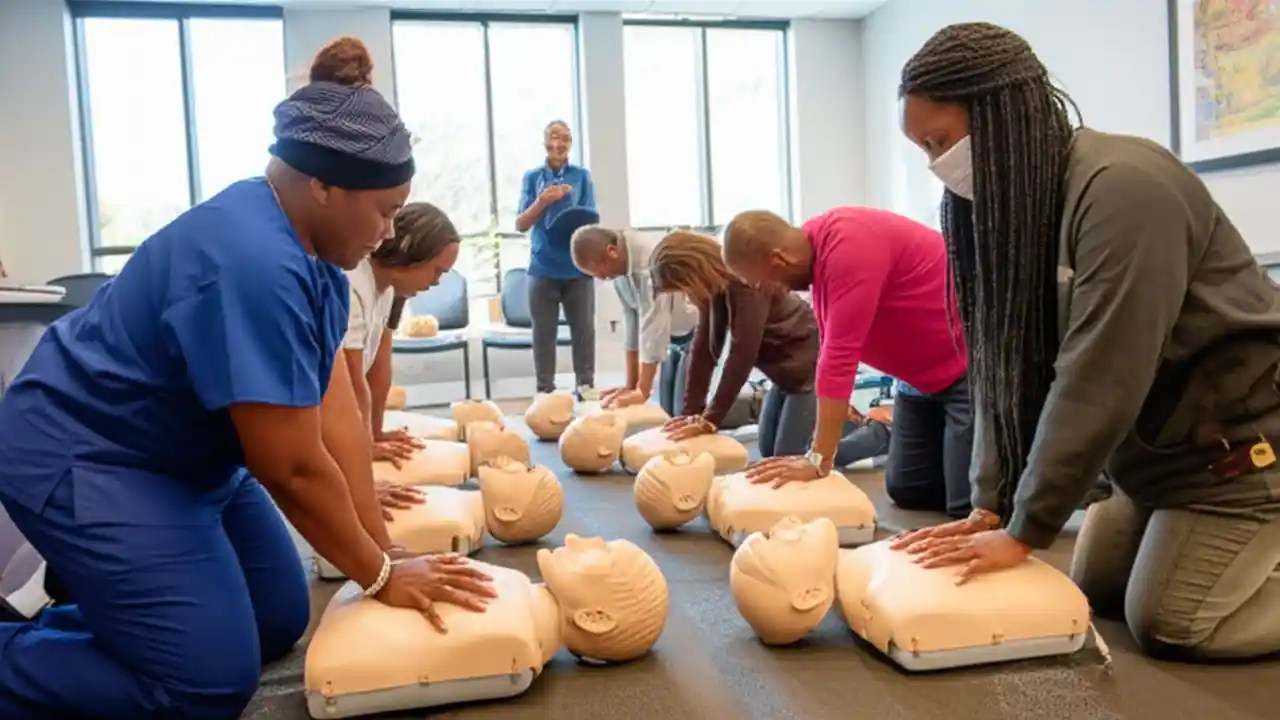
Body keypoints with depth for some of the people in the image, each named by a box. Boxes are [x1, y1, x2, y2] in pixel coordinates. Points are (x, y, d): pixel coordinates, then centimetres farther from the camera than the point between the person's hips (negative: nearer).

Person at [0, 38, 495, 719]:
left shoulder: (313, 250, -3)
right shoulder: (255, 267, -33)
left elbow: (335, 413, -7)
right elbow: (294, 466, -28)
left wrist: (385, 548, -9)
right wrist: (381, 575, -15)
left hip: (180, 454, 9)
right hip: (84, 456, -9)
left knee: (280, 625, 13)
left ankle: (99, 583, 26)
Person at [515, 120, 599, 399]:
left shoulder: (581, 175, 4)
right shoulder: (533, 177, 5)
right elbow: (521, 224, 0)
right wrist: (542, 201, -16)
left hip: (577, 267, 0)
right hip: (543, 268, 0)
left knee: (583, 328, 5)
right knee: (544, 332, 4)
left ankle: (586, 384, 16)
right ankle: (545, 389, 12)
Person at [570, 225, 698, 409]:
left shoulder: (653, 257, -29)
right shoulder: (620, 264, -4)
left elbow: (654, 323, -29)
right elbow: (632, 318, 0)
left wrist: (643, 391, -25)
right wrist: (631, 385, 0)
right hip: (679, 335, 8)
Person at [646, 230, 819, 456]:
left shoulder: (748, 282, -29)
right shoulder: (713, 287, -4)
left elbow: (742, 354, -31)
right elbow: (702, 348, -3)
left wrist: (711, 420, -28)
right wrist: (691, 411, -8)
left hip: (808, 365, -9)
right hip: (784, 370, 9)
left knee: (786, 455, -9)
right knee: (768, 450, 11)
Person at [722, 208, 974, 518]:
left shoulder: (849, 246, -30)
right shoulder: (815, 247, -1)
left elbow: (840, 358, -32)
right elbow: (833, 354, 0)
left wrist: (818, 461, -30)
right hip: (927, 374, 9)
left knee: (966, 502, -12)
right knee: (906, 491, 10)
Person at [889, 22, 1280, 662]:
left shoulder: (1123, 187, -27)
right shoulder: (1007, 203, -1)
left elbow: (1097, 380, -30)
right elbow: (1002, 363, -2)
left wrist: (1024, 531, -24)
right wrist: (991, 506, -8)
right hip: (1158, 446, 8)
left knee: (1164, 625, -9)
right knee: (1095, 592, 12)